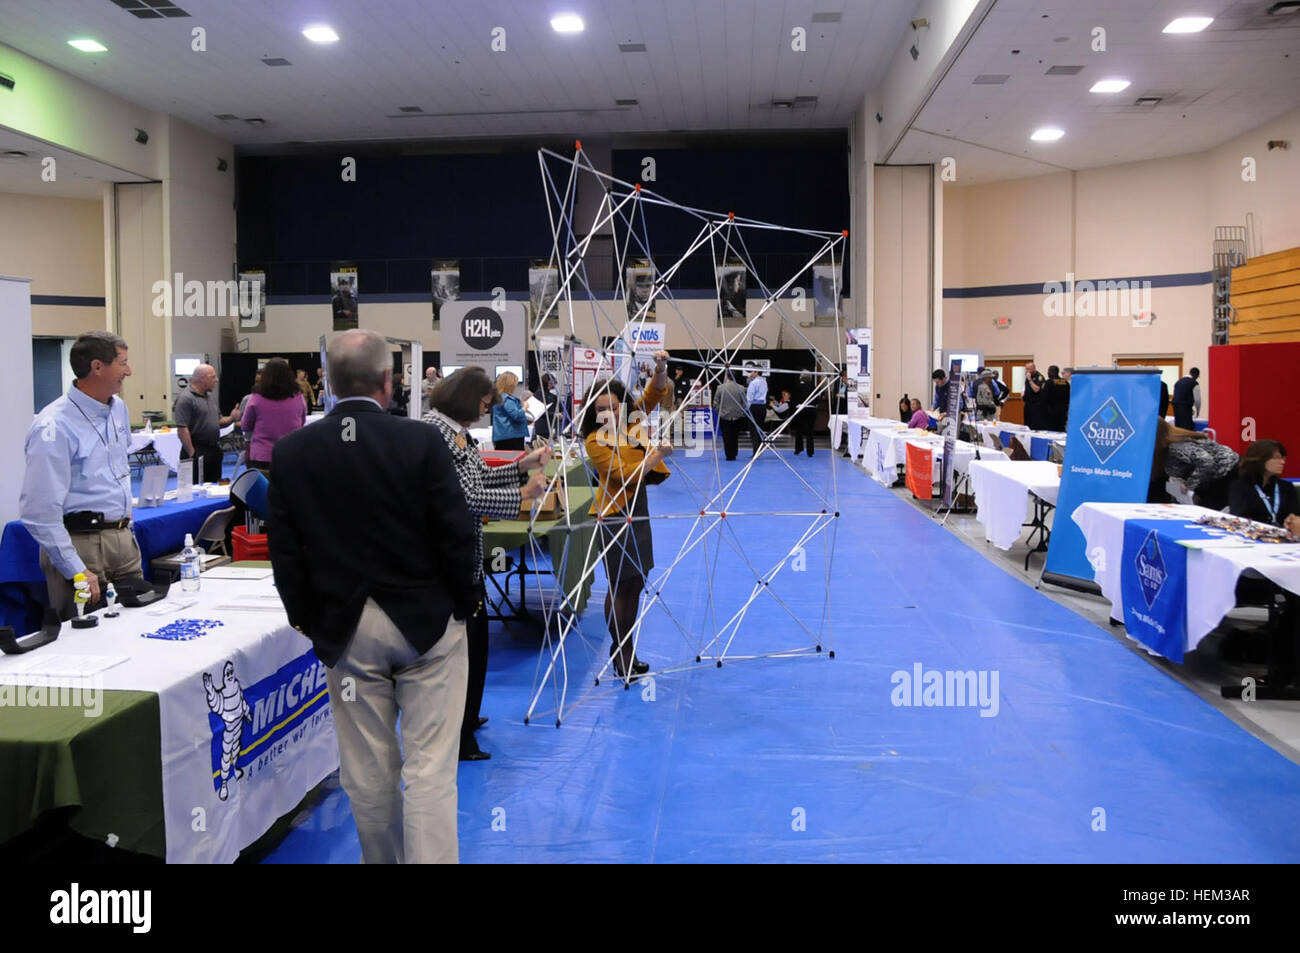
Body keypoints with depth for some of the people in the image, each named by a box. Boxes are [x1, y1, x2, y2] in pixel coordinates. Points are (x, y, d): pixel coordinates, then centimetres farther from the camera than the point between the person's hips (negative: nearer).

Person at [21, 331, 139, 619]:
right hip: (81, 544, -7)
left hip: (124, 539, 7)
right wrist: (76, 572, -19)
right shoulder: (54, 427, -17)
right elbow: (40, 513, -19)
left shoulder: (118, 409, 9)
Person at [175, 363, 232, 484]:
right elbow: (182, 429, -17)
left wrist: (231, 419, 1)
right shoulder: (186, 399, -12)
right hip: (197, 452, -8)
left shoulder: (210, 396, 15)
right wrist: (192, 455, -19)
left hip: (214, 450, 8)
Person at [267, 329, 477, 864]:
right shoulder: (421, 442, -13)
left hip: (344, 632, 3)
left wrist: (308, 621, 13)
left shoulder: (290, 452, -4)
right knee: (430, 769, 4)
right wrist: (463, 607, 4)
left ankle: (383, 859, 33)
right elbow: (456, 535, -10)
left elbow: (284, 554, 1)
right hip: (426, 621, -3)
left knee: (368, 773, 16)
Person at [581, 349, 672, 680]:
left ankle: (627, 654, 21)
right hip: (614, 516, -7)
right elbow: (626, 475, -20)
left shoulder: (634, 422, 4)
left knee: (635, 583, 11)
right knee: (620, 586, -1)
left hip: (638, 510, 7)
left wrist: (660, 369, -19)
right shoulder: (594, 441, -13)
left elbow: (655, 393, 0)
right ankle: (620, 656, 10)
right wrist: (657, 455, -23)